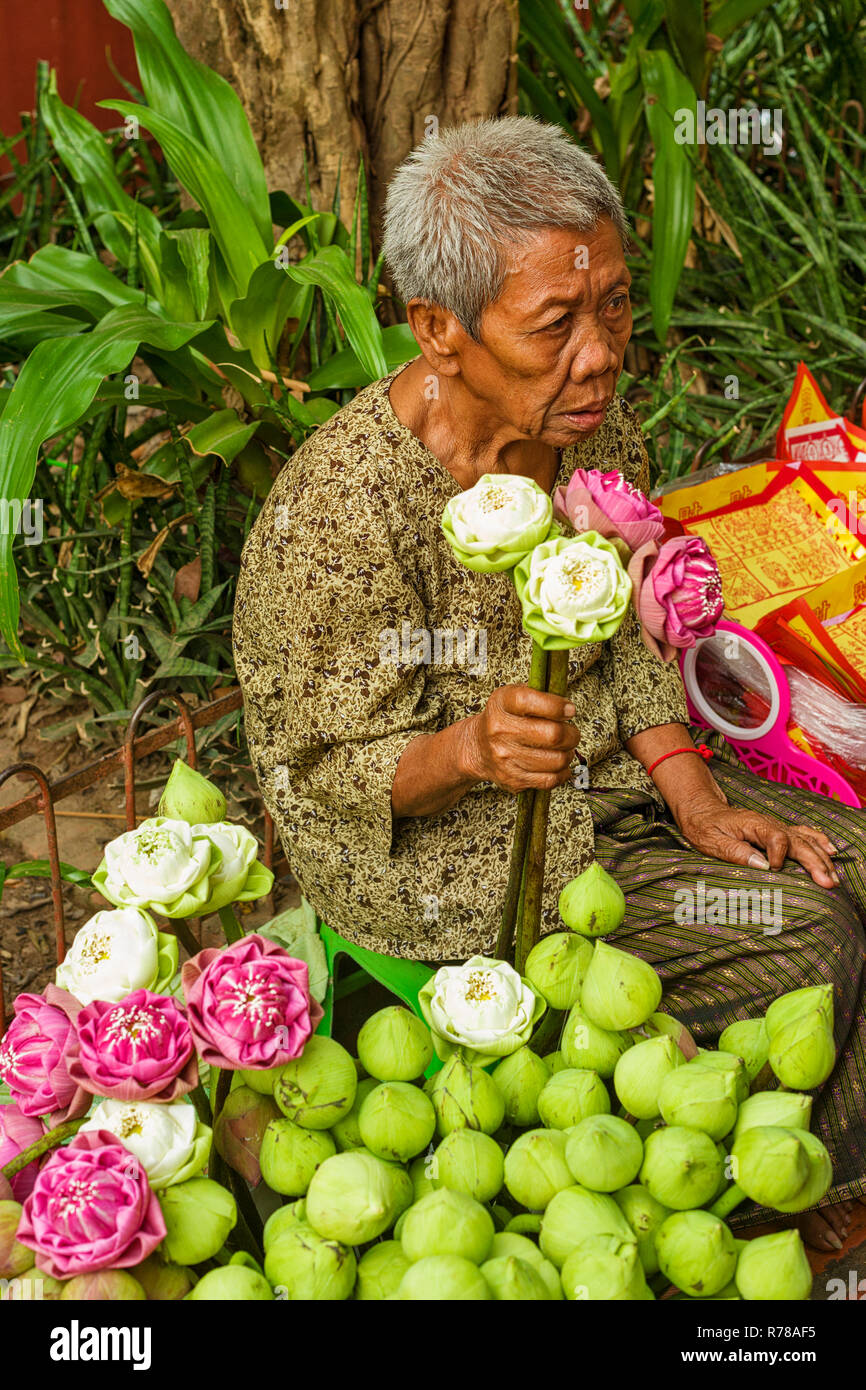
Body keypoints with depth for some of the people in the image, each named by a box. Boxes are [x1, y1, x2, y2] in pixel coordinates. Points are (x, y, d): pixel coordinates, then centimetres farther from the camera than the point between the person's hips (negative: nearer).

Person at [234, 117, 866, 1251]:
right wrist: (470, 751, -39)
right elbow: (333, 776, -19)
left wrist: (694, 798, -7)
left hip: (602, 767, 8)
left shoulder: (592, 421, -6)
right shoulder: (339, 514, -28)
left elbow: (627, 636, 5)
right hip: (428, 842, -7)